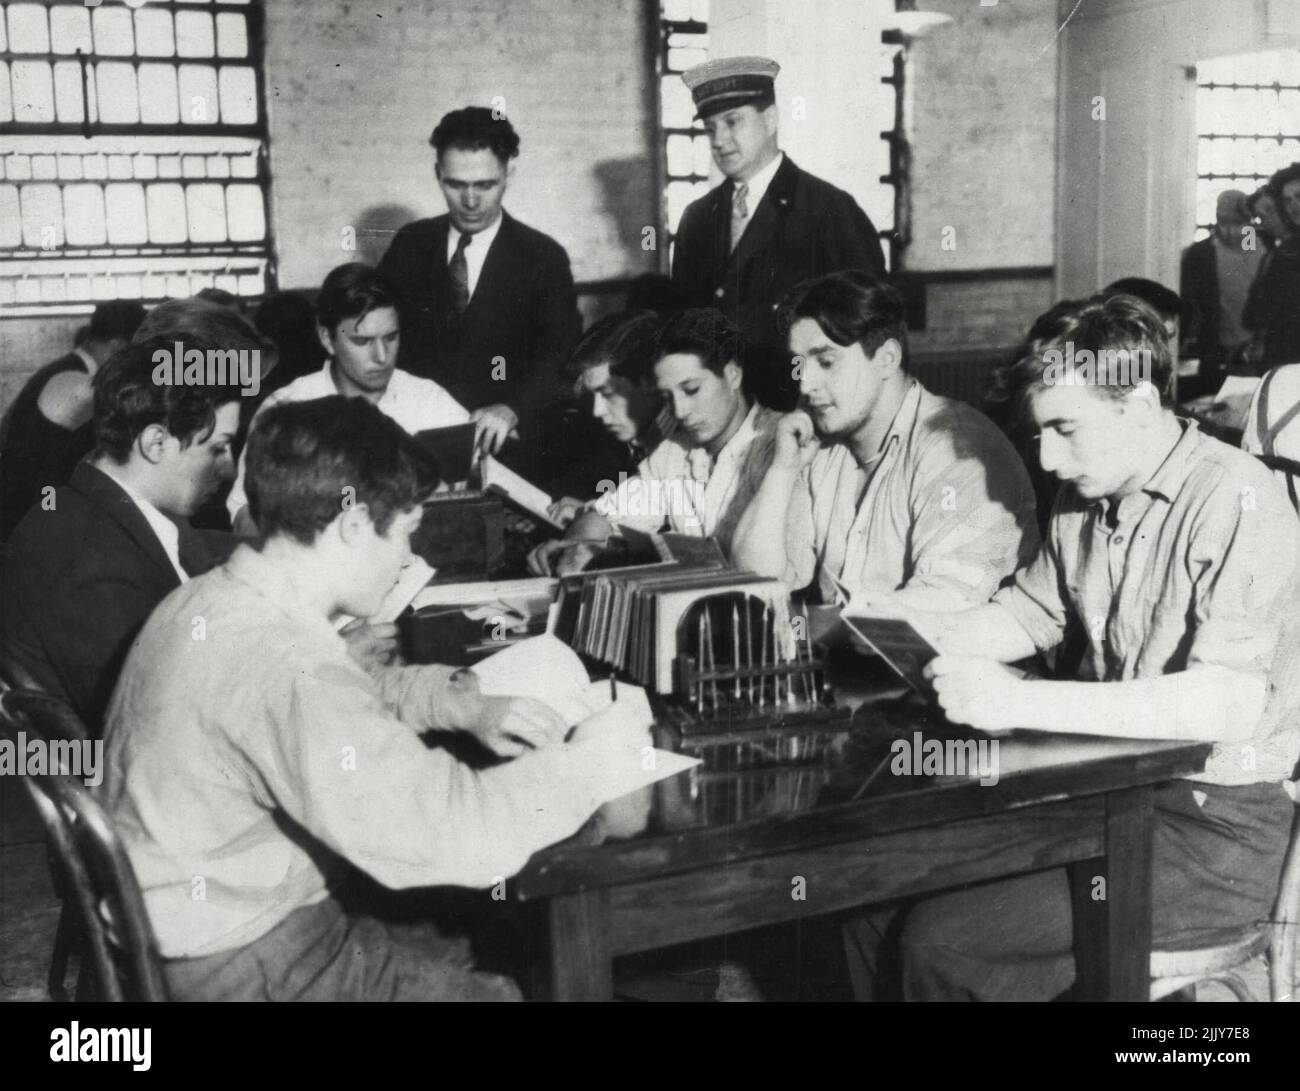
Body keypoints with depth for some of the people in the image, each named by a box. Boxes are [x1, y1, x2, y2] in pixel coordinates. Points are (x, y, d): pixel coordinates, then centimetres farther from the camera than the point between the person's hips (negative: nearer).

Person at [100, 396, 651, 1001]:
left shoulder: (213, 599, 0)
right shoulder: (282, 669, -30)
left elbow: (351, 697, 18)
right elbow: (452, 836, -33)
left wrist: (464, 701, 2)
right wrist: (588, 758, -17)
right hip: (238, 970, -9)